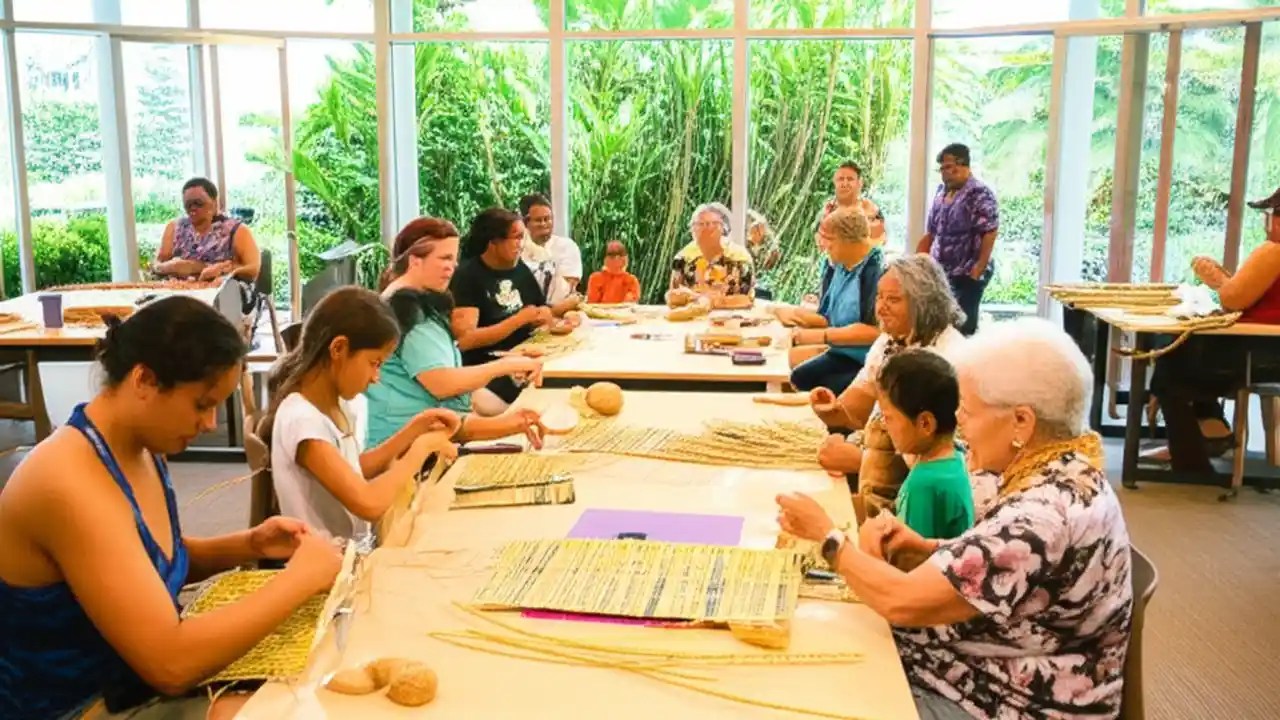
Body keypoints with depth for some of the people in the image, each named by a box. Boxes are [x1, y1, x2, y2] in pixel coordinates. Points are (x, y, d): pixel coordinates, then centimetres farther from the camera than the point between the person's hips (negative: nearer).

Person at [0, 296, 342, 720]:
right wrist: (301, 577, -24)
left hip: (136, 677, 8)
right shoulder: (71, 484, -29)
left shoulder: (140, 448, -1)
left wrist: (248, 546, -1)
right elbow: (172, 665, -31)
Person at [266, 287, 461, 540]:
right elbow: (368, 504, -30)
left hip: (353, 548, 8)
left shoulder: (335, 404, 2)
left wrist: (414, 429, 4)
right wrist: (421, 447, -18)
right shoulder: (301, 421, -24)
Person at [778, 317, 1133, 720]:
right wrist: (924, 547, -4)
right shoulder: (1068, 471, -2)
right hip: (999, 676, 8)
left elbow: (902, 602, -27)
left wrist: (827, 536, -12)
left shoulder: (1043, 515, -30)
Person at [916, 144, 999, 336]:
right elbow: (931, 233, 16)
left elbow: (990, 233, -16)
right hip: (941, 272, 7)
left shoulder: (979, 194, -11)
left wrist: (978, 270, -19)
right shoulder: (942, 191, 12)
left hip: (967, 274, -7)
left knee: (963, 326, -2)